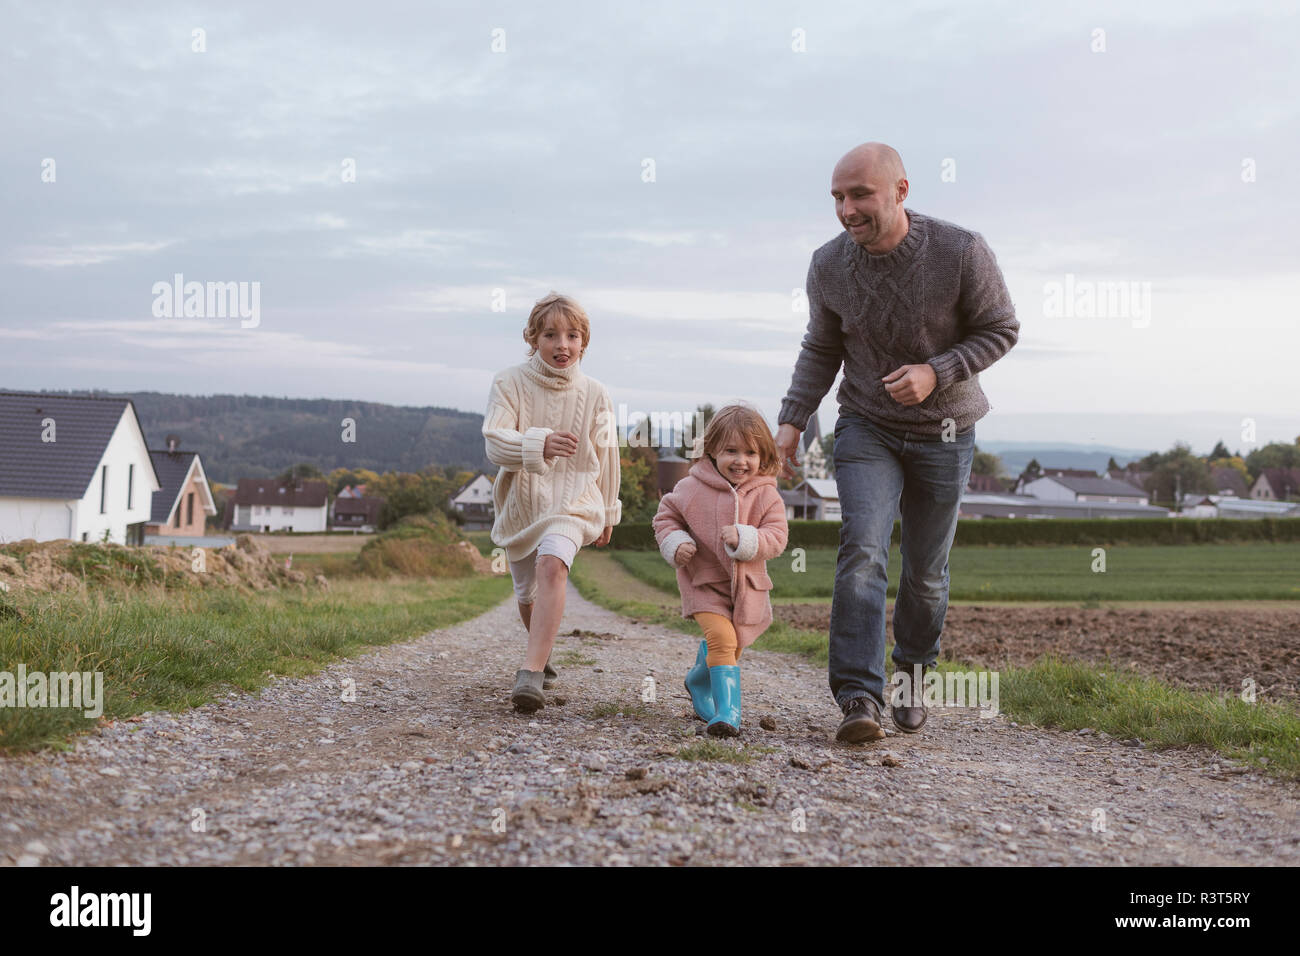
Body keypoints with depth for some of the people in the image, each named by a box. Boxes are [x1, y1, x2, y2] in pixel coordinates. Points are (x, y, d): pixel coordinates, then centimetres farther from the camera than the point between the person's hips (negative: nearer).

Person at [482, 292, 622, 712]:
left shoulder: (594, 394, -3)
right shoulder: (510, 383, -8)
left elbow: (605, 457, 11)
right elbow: (495, 442, -22)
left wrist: (608, 513, 20)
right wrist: (539, 444, -42)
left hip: (572, 500, -2)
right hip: (519, 503, 2)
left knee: (552, 565, -30)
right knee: (527, 595, 15)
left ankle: (530, 674, -38)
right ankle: (541, 654, 47)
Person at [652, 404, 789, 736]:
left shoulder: (766, 495, -6)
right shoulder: (692, 488, -6)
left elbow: (776, 537, -11)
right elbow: (666, 517, 7)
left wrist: (744, 539, -28)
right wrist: (675, 544, -12)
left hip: (746, 587, 2)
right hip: (704, 583, -2)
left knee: (729, 648, 16)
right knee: (722, 638, -23)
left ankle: (699, 682, 48)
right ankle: (728, 711, -21)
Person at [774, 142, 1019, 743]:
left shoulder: (961, 253, -19)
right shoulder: (828, 267, -9)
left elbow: (1001, 329, -8)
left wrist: (936, 372, -23)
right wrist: (791, 420, -2)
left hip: (943, 433, -1)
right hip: (866, 428, 1)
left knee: (926, 570, 10)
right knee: (862, 551, -19)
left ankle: (913, 671, 36)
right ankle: (860, 698, -22)